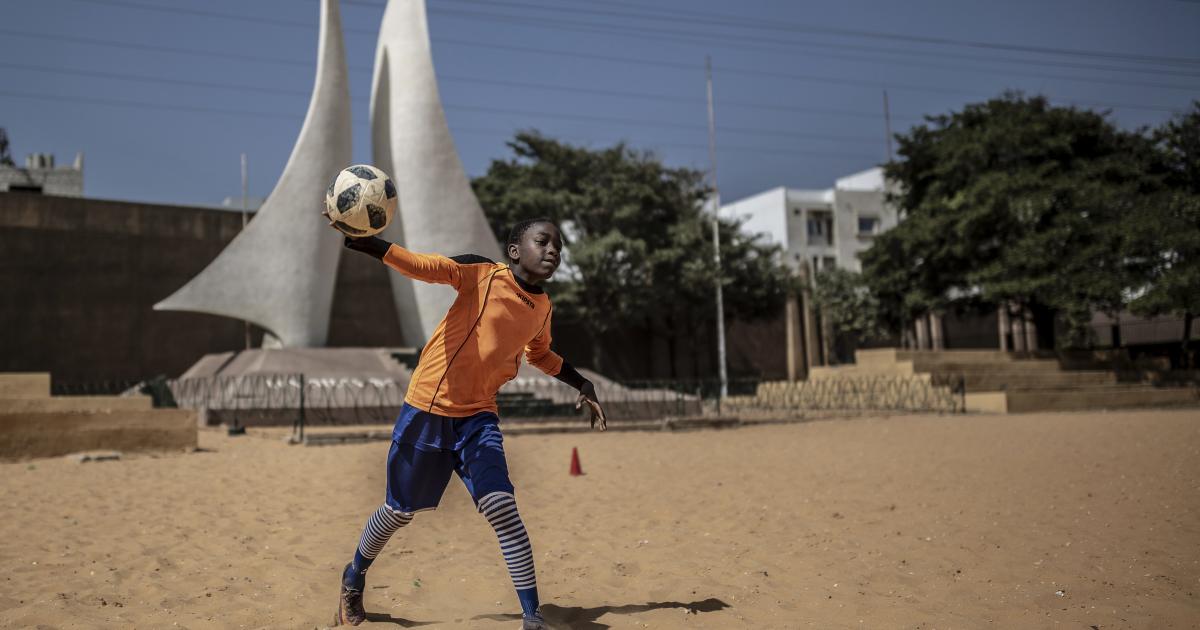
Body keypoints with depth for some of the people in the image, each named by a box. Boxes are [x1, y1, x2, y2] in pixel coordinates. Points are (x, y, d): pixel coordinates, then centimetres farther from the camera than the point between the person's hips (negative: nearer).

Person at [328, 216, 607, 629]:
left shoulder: (543, 309, 5)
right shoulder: (482, 274, -12)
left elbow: (539, 353, 26)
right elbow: (423, 266, -27)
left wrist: (584, 386, 21)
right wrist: (365, 242, -42)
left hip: (478, 417, 4)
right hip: (427, 408, -3)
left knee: (502, 509, -14)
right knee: (400, 511, 10)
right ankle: (353, 579, 40)